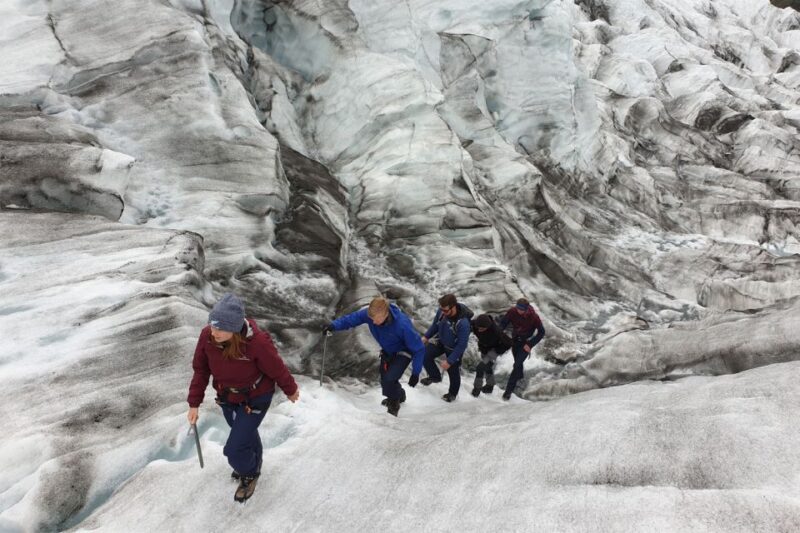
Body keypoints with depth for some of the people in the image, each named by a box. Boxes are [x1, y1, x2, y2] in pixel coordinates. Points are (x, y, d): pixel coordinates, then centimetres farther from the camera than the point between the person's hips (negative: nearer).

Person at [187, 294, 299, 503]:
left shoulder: (257, 342, -39)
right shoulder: (207, 336, -26)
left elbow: (277, 369, -20)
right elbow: (201, 370, -9)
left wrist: (291, 390, -4)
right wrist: (194, 403, -6)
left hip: (255, 399, -5)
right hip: (226, 396, 5)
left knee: (235, 449, -5)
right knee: (245, 432, 30)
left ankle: (249, 474, 31)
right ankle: (251, 463, 63)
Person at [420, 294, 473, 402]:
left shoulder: (463, 323, -41)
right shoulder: (442, 311, -25)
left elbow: (462, 345, -30)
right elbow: (435, 324, 0)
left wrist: (449, 361, -27)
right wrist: (426, 336, 1)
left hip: (454, 348, -5)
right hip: (440, 341, 5)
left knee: (453, 372, 10)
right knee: (425, 355, -4)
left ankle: (453, 393, 40)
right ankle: (435, 376, 24)